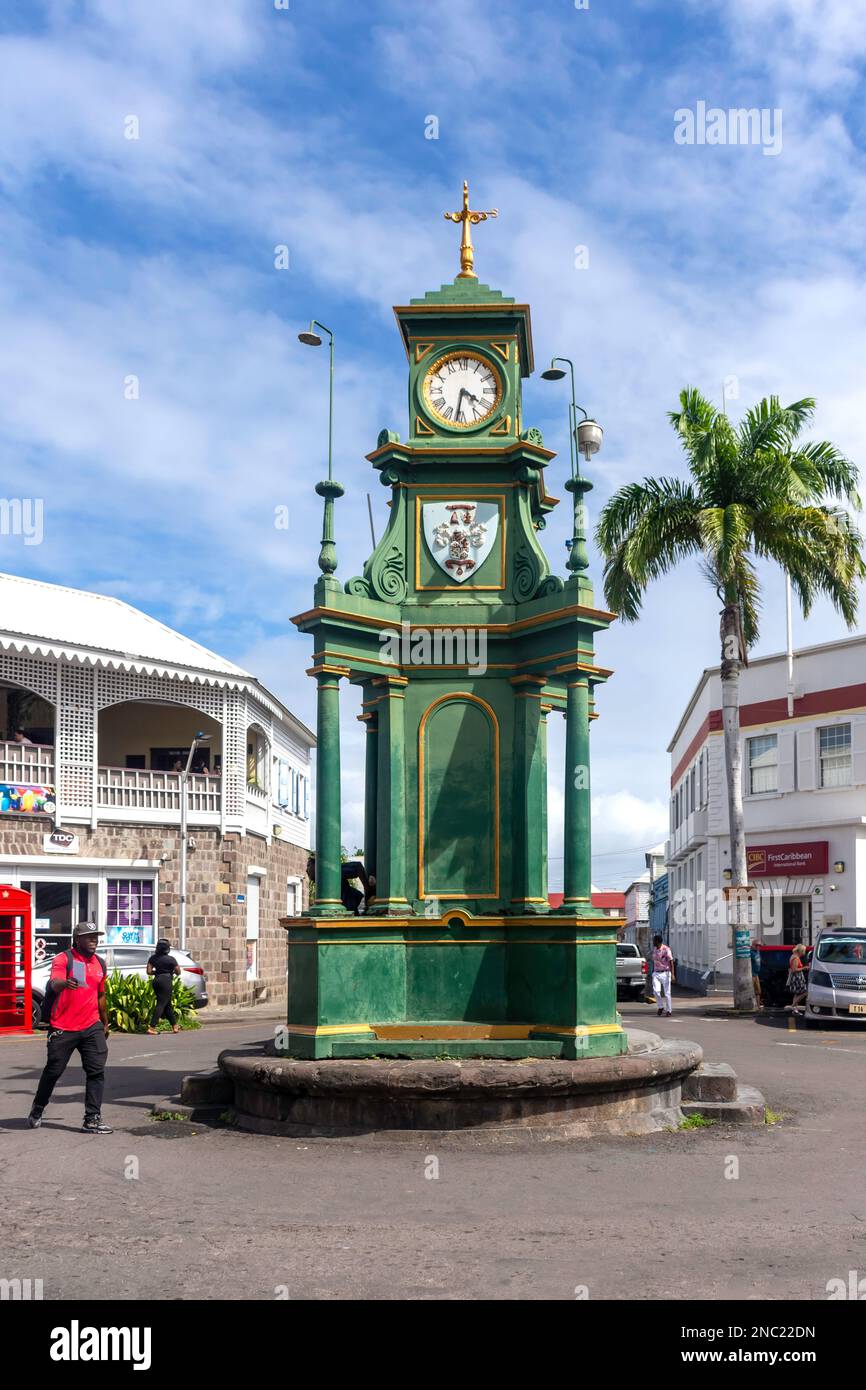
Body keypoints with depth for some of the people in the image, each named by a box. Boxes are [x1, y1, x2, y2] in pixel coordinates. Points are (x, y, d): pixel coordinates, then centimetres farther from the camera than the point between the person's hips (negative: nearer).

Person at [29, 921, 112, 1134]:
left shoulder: (99, 964, 12)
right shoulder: (63, 959, -7)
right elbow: (54, 984, -26)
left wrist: (105, 1022, 29)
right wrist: (65, 983, -48)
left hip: (92, 1028, 5)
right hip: (63, 1028, -4)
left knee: (97, 1071, -7)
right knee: (53, 1071, 7)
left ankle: (92, 1119, -5)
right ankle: (37, 1111, 31)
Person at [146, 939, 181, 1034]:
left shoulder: (153, 958, 3)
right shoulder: (171, 959, -11)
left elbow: (149, 971, 1)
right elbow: (178, 972, -5)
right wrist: (172, 971, 16)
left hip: (157, 980, 7)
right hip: (166, 981, -7)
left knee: (167, 1004, 15)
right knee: (161, 1005, -5)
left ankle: (175, 1026, 23)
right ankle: (152, 1027, -13)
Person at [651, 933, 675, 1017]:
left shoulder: (666, 949, -13)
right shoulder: (654, 949, 8)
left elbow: (671, 962, -16)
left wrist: (672, 974, -23)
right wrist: (653, 971, 23)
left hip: (665, 973, -5)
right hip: (656, 973, 5)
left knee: (667, 993, 0)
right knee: (656, 991, -11)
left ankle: (668, 1011, 11)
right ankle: (661, 1007, 7)